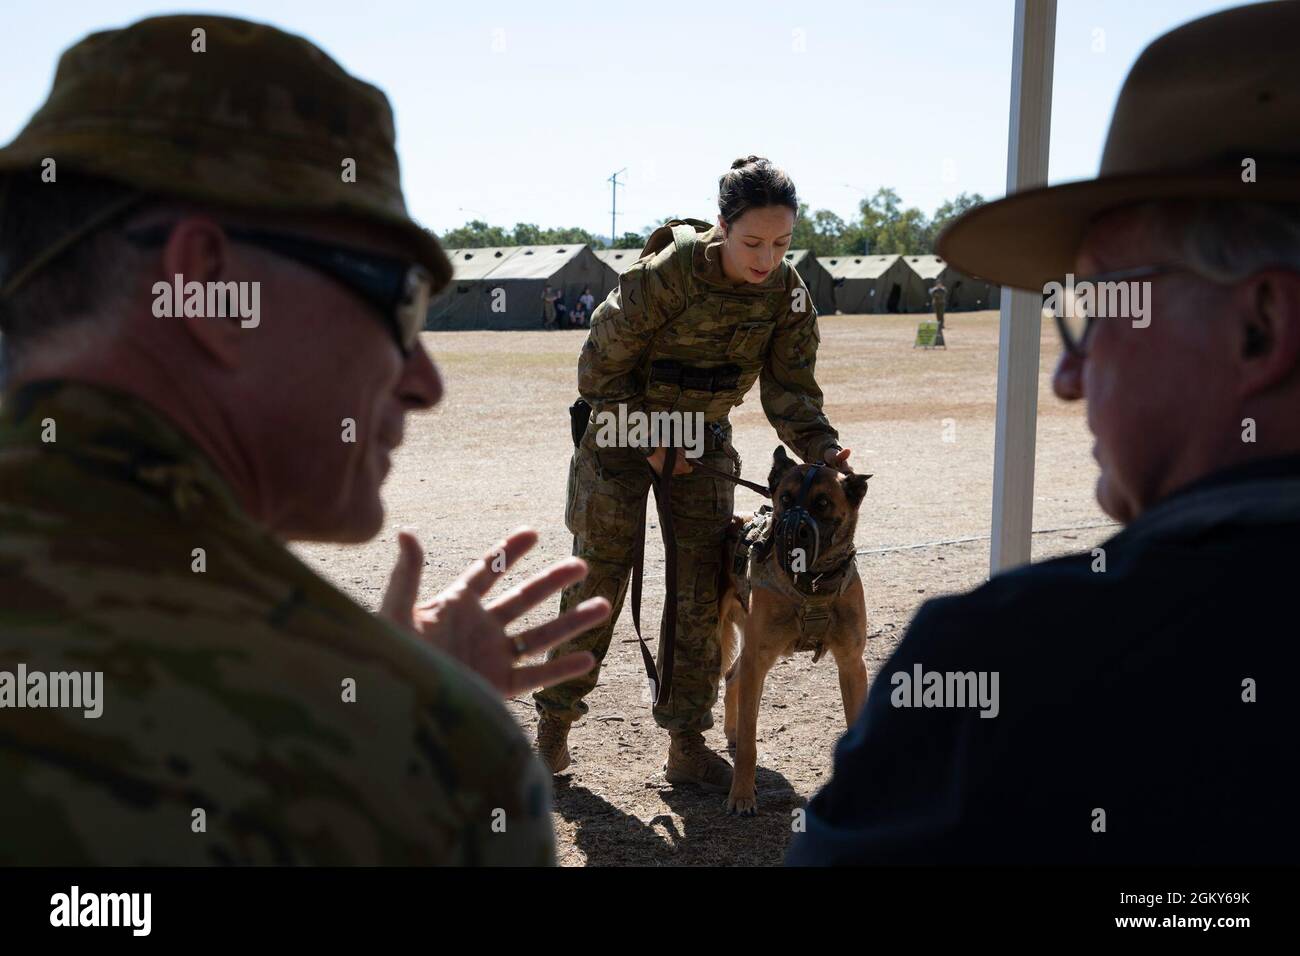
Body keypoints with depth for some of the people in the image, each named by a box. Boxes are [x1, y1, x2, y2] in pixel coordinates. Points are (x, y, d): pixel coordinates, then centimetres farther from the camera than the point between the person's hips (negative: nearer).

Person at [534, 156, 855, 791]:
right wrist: (649, 445, -16)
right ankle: (554, 721, 18)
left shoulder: (788, 294, -12)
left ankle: (687, 745, 11)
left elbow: (789, 390, -9)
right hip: (623, 428, -4)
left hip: (706, 437, 4)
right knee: (597, 580, 0)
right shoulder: (663, 275, -26)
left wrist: (821, 449, -27)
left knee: (704, 590, 0)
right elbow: (600, 369, -16)